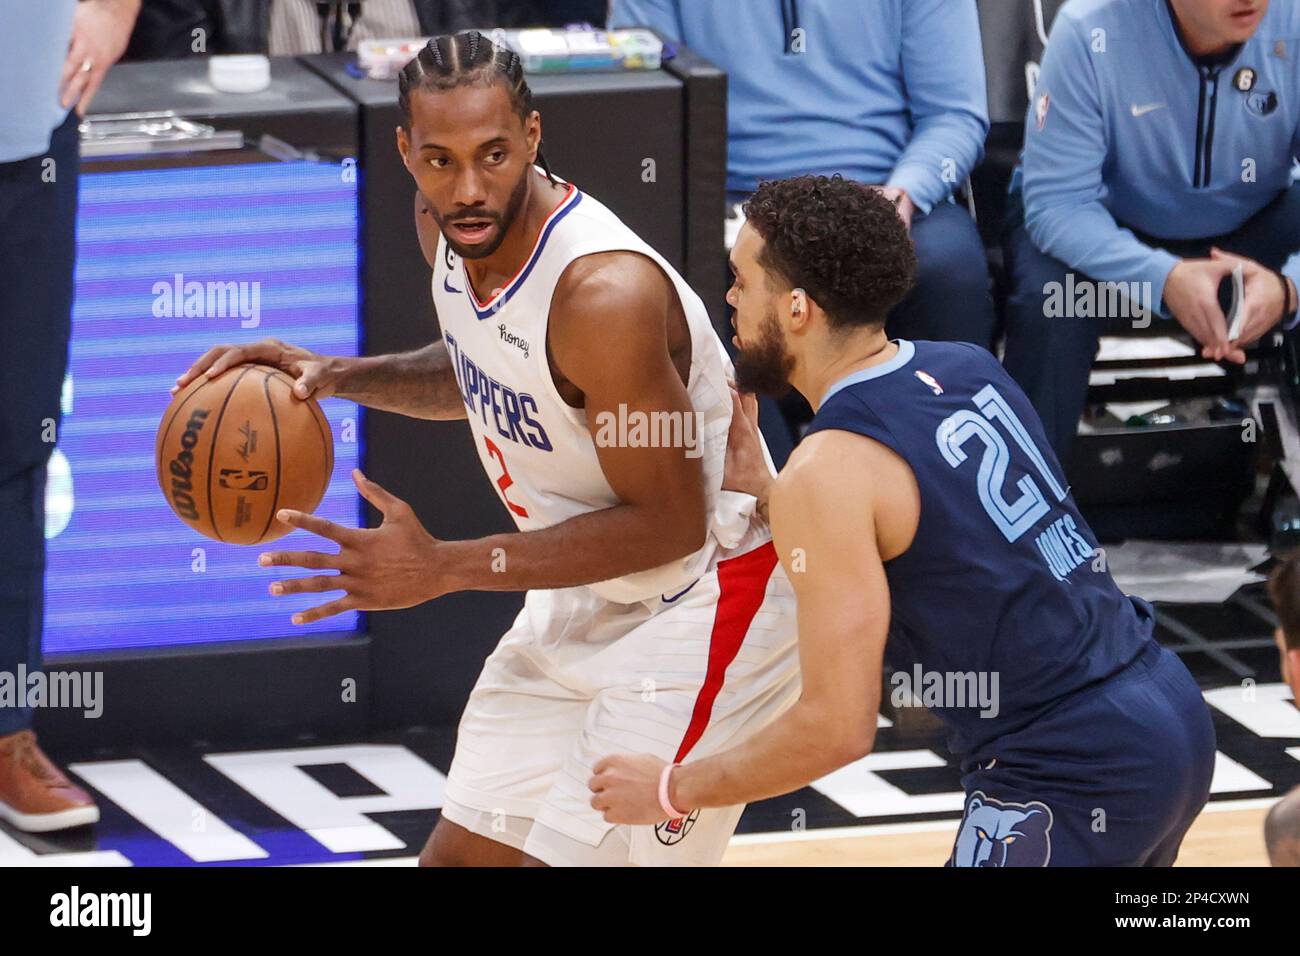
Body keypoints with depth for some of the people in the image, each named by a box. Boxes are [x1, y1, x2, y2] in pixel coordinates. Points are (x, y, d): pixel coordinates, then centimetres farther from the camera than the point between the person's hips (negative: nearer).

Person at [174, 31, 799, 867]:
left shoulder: (606, 291, -32)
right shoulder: (446, 225, -6)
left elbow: (668, 524, -25)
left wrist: (444, 569, -26)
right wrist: (336, 378, -2)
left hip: (701, 603, -8)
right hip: (590, 597, 8)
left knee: (571, 855, -17)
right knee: (462, 857, 10)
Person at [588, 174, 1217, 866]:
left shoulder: (829, 472, -15)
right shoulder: (966, 369, 9)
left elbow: (839, 727, -16)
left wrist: (672, 789, -4)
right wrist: (761, 491, 21)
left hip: (1071, 778, -9)